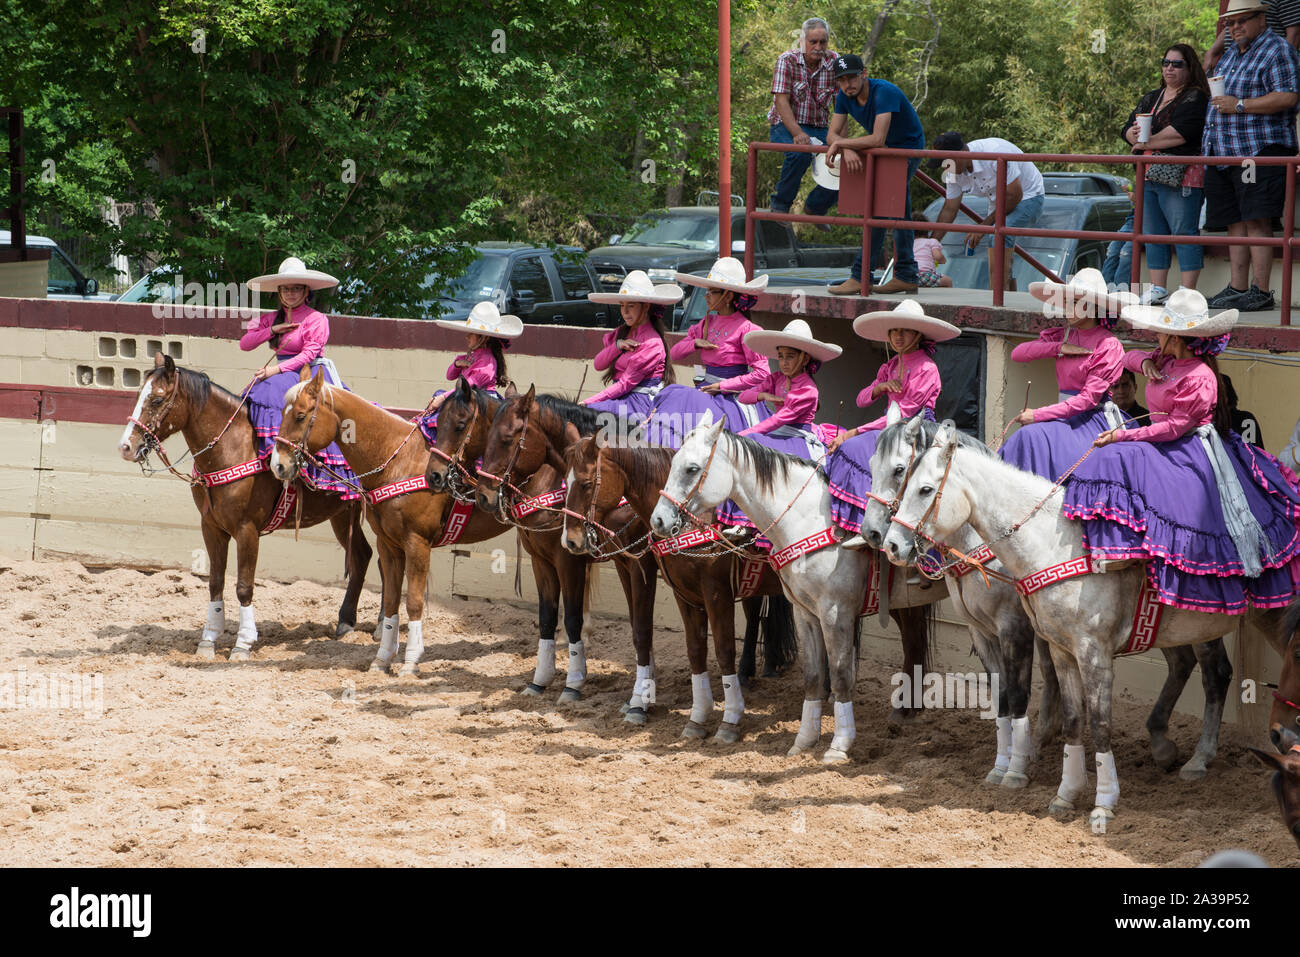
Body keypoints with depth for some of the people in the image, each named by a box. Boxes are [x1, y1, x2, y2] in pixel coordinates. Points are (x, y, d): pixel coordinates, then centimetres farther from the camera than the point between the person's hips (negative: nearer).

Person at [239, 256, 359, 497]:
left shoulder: (317, 319, -3)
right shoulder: (272, 319, 15)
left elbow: (309, 353, -14)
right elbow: (245, 344, 9)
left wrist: (277, 369, -23)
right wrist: (272, 330, -5)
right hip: (284, 374, 7)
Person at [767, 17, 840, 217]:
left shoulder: (833, 61, 0)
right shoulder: (787, 60, -10)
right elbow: (781, 101, -18)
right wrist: (797, 133, -31)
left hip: (819, 128, 4)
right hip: (785, 126, -4)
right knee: (801, 152, -37)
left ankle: (815, 207, 14)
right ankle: (780, 204, -15)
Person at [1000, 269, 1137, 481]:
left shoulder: (1108, 346, -9)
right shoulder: (1062, 335, 13)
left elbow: (1089, 398, -14)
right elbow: (1017, 353, 6)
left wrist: (1039, 415, -16)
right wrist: (1060, 347, -7)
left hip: (1095, 420, -6)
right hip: (1069, 415, 7)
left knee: (1035, 434, -27)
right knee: (1025, 435, -19)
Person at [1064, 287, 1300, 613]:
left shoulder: (1198, 378, -22)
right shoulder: (1166, 360, 5)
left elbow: (1175, 427, -22)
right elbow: (1128, 358, 26)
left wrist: (1124, 435, -21)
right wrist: (1144, 362, 2)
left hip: (1190, 452, -11)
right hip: (1167, 448, 11)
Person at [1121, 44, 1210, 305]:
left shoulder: (1195, 98, -4)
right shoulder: (1151, 98, 21)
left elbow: (1180, 133, -17)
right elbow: (1128, 129, 16)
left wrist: (1147, 142, -7)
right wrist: (1135, 134, -9)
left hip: (1180, 177, -8)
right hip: (1149, 176, 8)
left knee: (1184, 233, -10)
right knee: (1154, 235, 8)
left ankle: (1187, 292, -10)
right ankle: (1158, 289, 12)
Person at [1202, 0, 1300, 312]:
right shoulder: (1231, 53, 22)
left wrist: (1239, 105, -16)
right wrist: (1211, 67, 19)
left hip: (1259, 149, -9)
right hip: (1222, 153, 9)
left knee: (1256, 221, -14)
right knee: (1235, 223, 6)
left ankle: (1260, 291, -16)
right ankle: (1237, 288, 7)